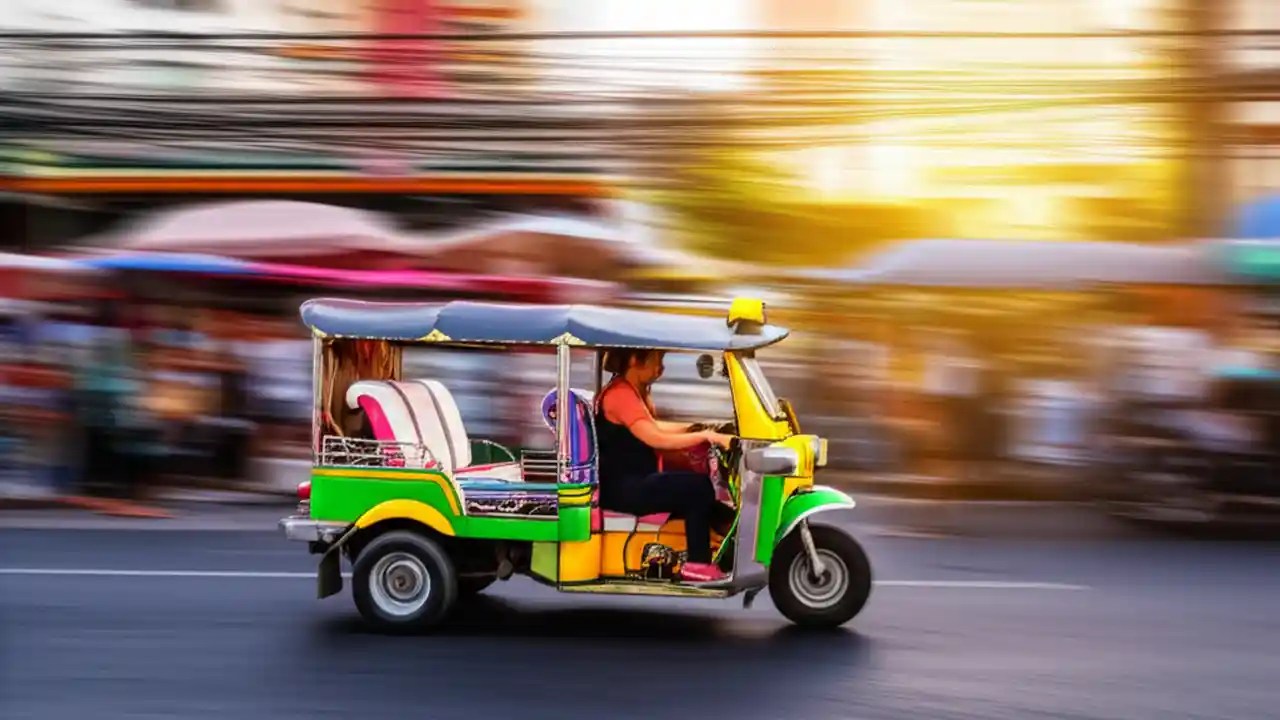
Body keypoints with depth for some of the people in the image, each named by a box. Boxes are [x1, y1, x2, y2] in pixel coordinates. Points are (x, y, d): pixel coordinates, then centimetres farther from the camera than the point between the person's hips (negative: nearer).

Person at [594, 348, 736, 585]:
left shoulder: (632, 391, 14)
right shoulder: (621, 394, -18)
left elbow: (651, 428, 25)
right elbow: (657, 439, -27)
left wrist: (696, 428, 15)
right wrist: (707, 436, -25)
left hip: (636, 483, 11)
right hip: (622, 488, -11)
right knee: (699, 486, -18)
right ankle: (697, 565, -11)